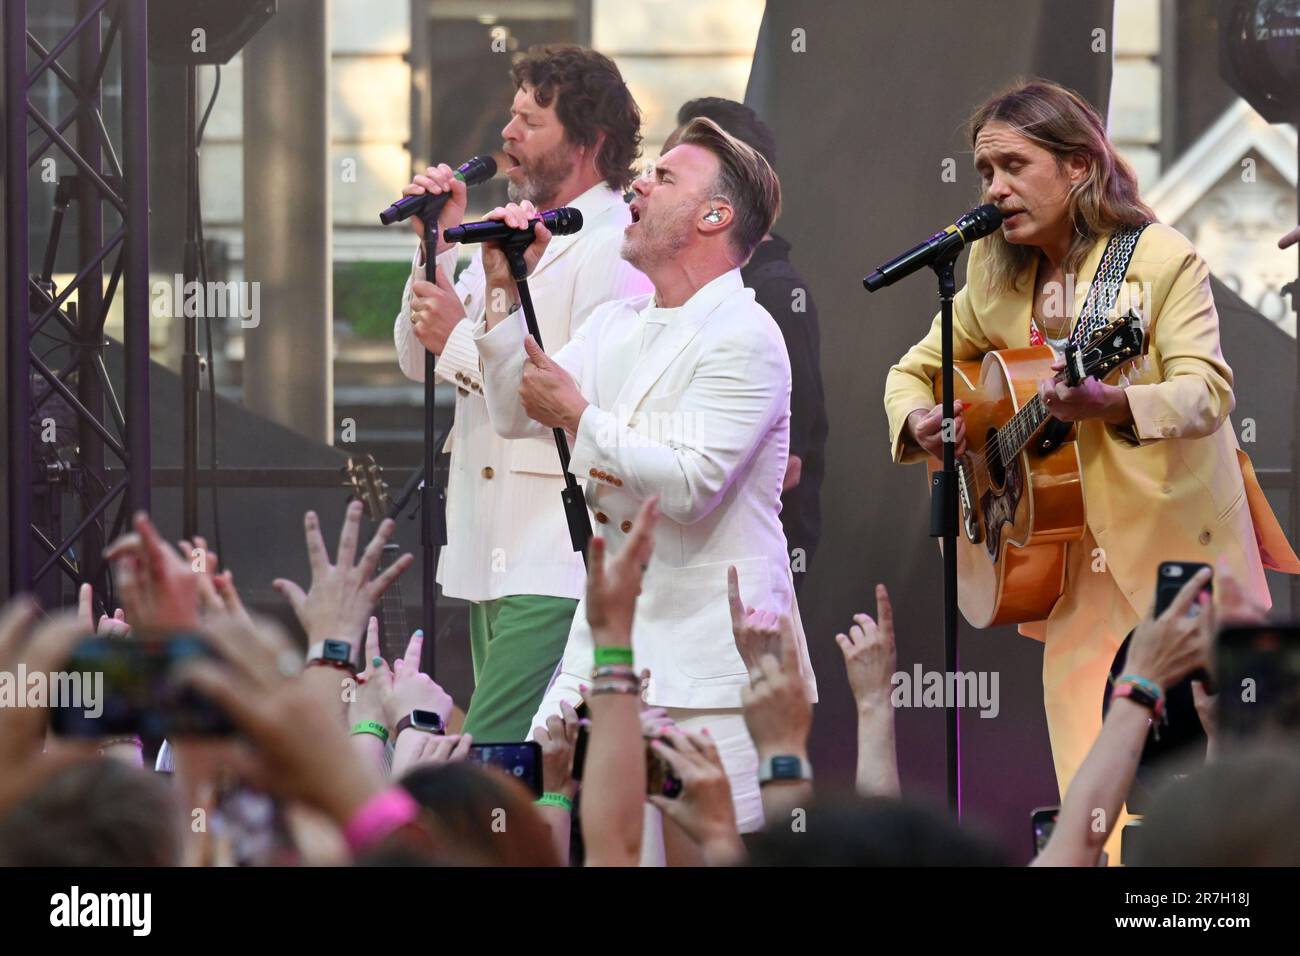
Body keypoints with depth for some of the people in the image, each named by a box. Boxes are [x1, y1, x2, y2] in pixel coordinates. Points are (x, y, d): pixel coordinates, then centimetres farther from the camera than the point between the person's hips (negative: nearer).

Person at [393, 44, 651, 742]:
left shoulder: (617, 249, -11)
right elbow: (418, 361, 17)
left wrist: (463, 342, -13)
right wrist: (437, 245, 3)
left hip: (563, 565, -10)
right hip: (497, 554, 10)